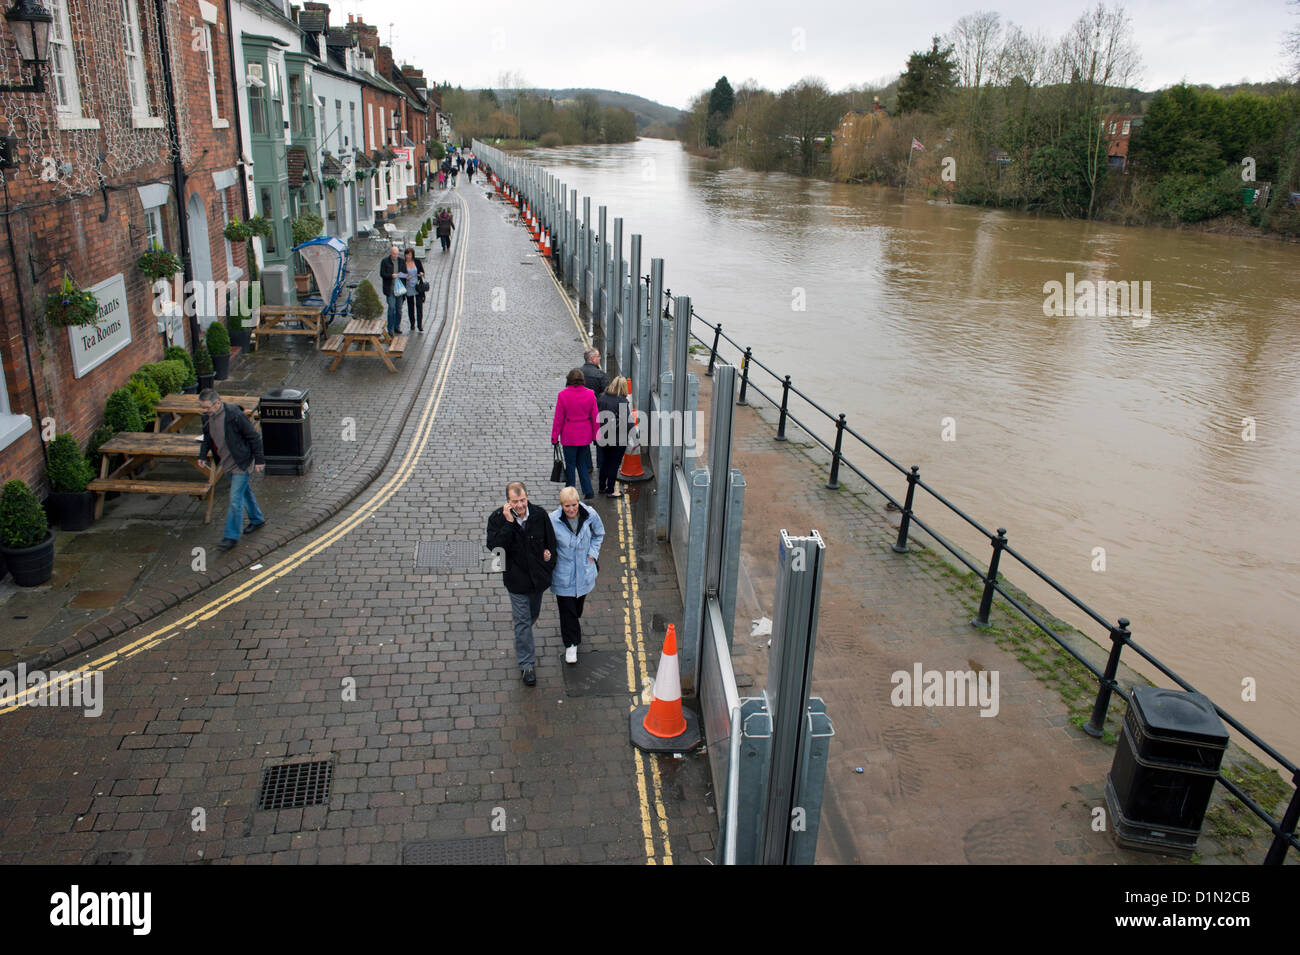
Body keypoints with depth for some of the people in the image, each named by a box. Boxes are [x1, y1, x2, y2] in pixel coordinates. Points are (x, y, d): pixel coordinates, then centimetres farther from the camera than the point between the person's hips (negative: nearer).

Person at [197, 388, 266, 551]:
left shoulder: (235, 415, -25)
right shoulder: (207, 417, -3)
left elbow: (253, 437, -17)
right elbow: (207, 438, 16)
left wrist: (259, 460, -14)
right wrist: (202, 456, 4)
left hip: (241, 464, -7)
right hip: (227, 463, 7)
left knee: (235, 499, -6)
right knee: (244, 492, 22)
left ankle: (232, 536, 3)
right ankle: (257, 520, 41)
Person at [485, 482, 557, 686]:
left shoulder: (539, 515, -9)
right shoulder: (497, 519, -15)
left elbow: (551, 541, 4)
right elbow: (495, 547, -27)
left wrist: (548, 567, 0)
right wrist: (508, 523, -33)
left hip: (538, 576, 3)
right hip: (516, 579, -3)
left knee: (533, 614, 23)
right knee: (522, 620, 2)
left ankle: (522, 643, 51)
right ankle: (527, 664, 14)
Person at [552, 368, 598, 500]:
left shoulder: (563, 395, -11)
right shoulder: (590, 394, -2)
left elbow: (558, 418, -7)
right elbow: (594, 417, 2)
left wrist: (554, 437, 0)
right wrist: (595, 436, 11)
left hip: (569, 436, -3)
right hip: (585, 436, 3)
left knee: (570, 464, 8)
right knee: (582, 463, 17)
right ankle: (588, 492, 10)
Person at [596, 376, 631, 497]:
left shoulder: (601, 397, -2)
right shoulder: (623, 401, -18)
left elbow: (594, 415, 4)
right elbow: (627, 422, -19)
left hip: (602, 436, 5)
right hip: (618, 439, -5)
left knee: (604, 462, 20)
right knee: (614, 463, 8)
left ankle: (602, 487, 31)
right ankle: (610, 490, 15)